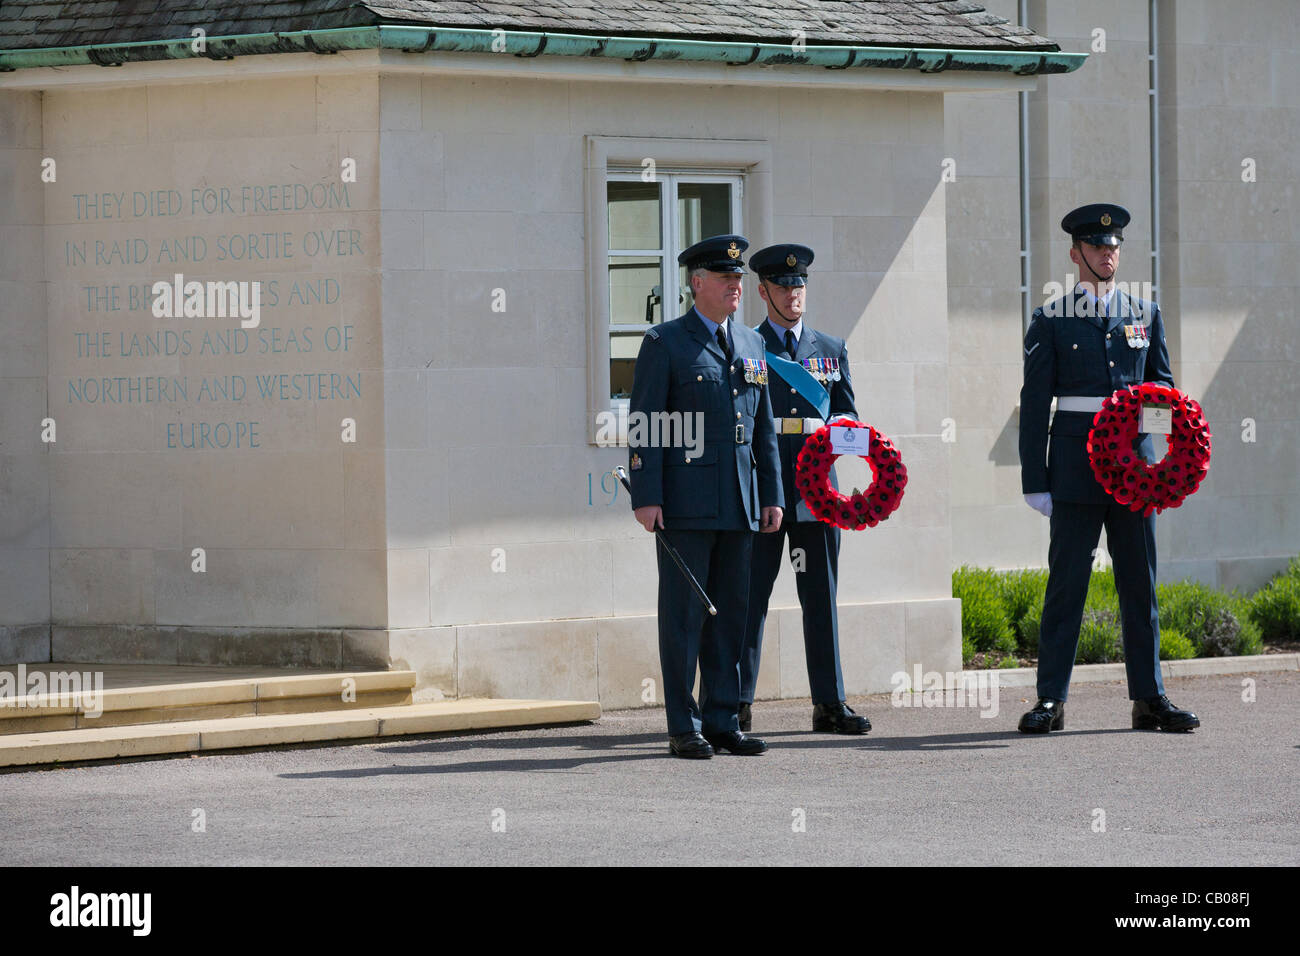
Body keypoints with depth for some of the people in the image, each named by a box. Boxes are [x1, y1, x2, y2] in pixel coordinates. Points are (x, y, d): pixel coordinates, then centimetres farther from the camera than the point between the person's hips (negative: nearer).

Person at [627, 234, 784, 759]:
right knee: (684, 615, -3)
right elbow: (643, 424, -6)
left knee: (731, 612, 6)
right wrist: (645, 497, -13)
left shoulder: (752, 344, 16)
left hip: (740, 502, 6)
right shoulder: (665, 343, -2)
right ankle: (684, 729, 0)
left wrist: (772, 494, 12)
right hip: (684, 500, -6)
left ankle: (722, 721, 11)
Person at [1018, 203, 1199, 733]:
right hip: (1076, 464, -3)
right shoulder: (1051, 321, 4)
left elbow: (1164, 384, 19)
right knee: (1066, 581, -3)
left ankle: (1149, 698, 9)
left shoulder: (1145, 314, 14)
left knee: (1140, 581, 4)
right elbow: (1034, 404, 2)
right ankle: (1050, 700, 0)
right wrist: (1035, 480, -4)